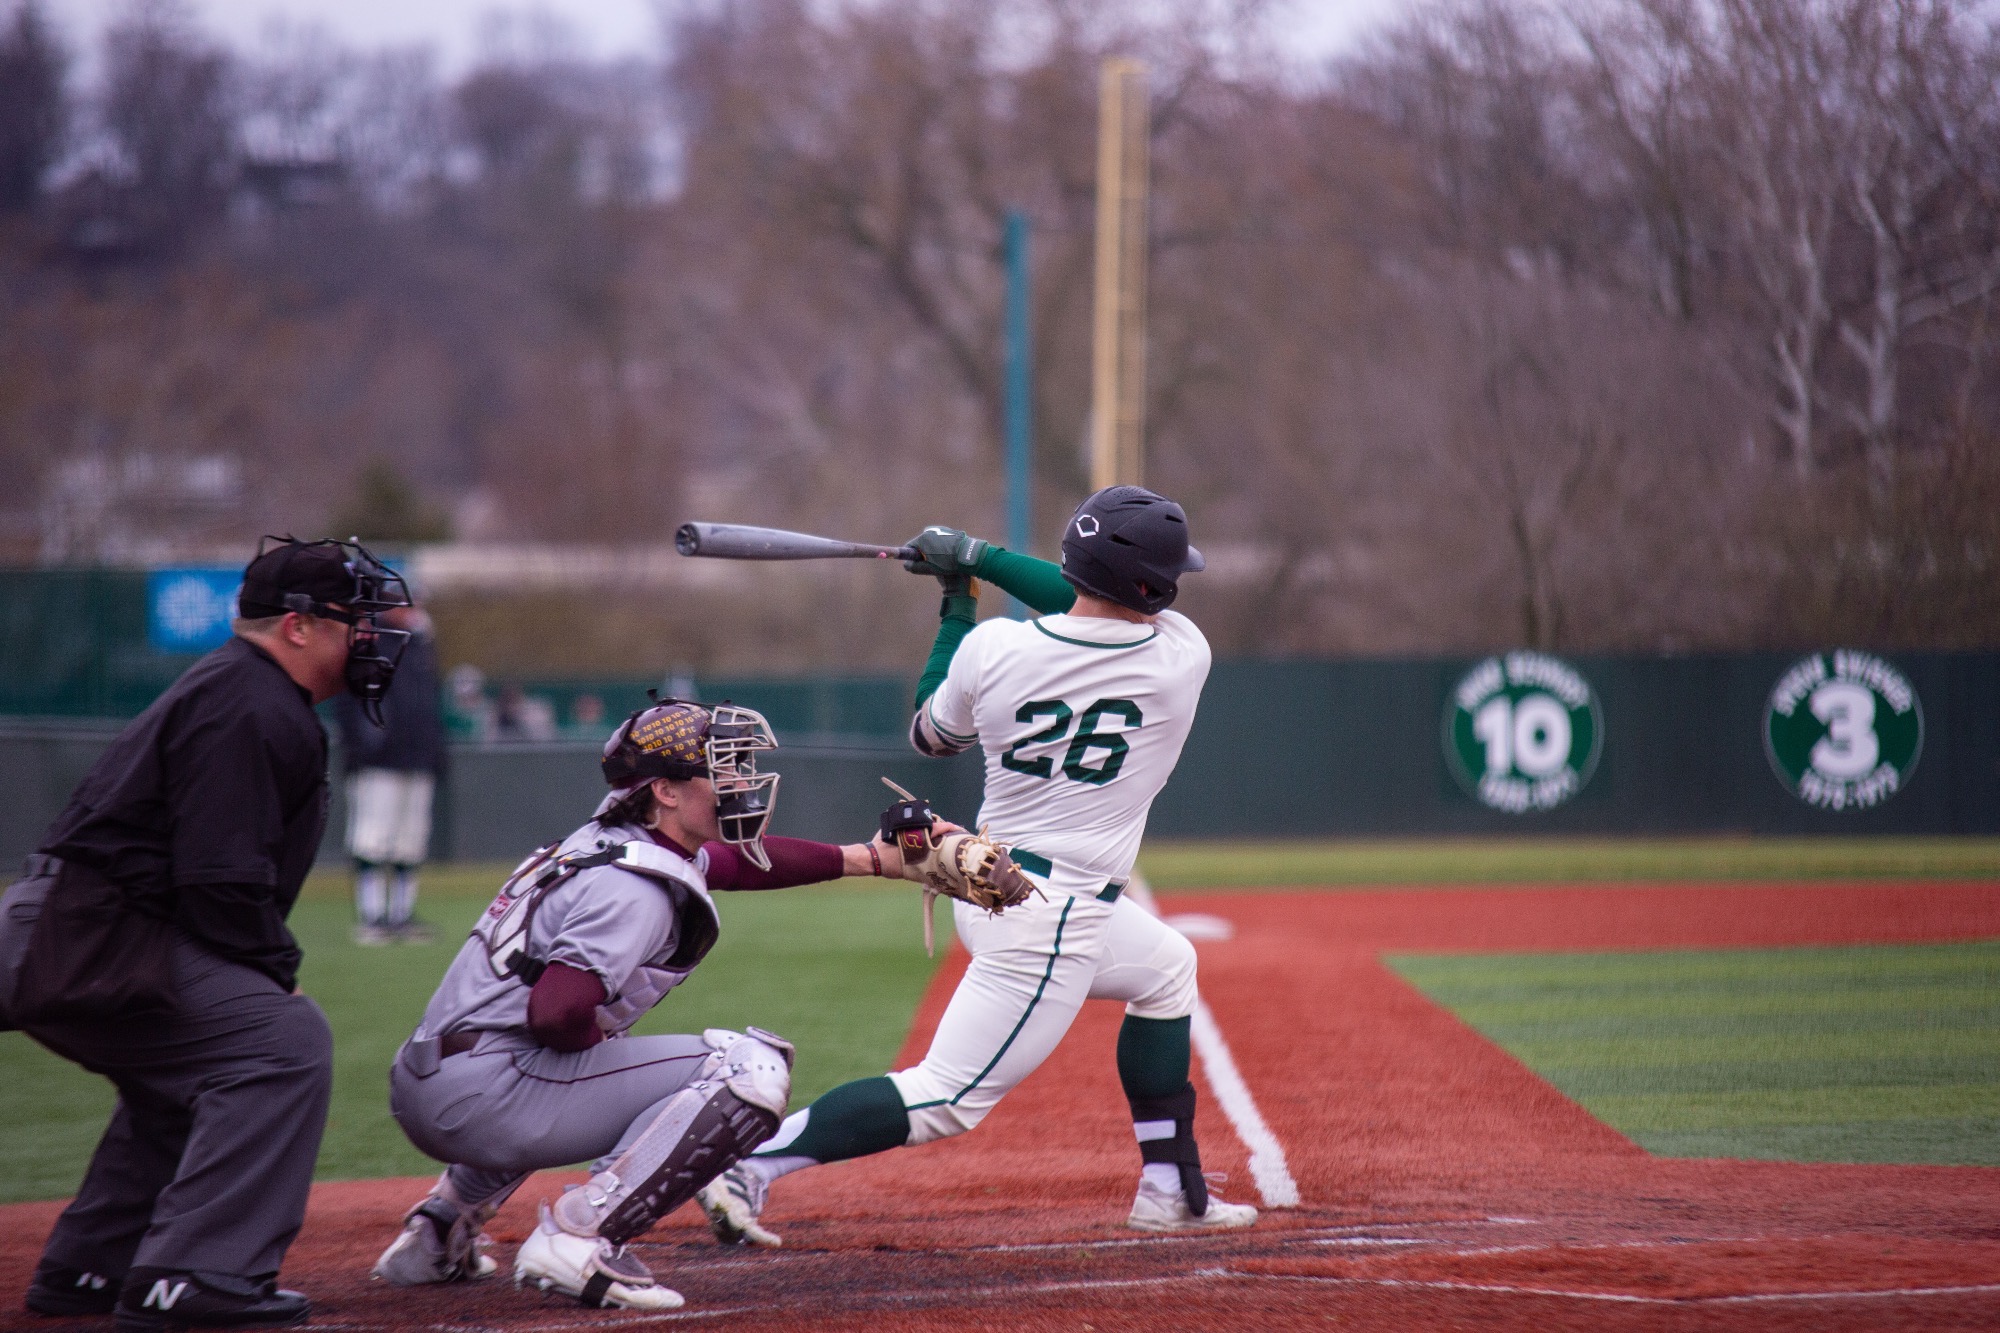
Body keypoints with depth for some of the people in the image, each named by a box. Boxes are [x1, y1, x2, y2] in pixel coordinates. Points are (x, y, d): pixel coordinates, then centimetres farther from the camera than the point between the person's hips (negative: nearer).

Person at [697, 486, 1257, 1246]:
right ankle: (750, 1165, -17)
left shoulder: (992, 648, -6)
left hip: (987, 884, 7)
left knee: (1166, 968, 29)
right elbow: (1098, 606, 6)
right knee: (949, 1098, -7)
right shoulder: (1181, 659, -13)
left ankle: (1170, 1192, 31)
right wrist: (978, 559, 6)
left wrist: (958, 606, 21)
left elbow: (931, 734, 14)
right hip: (1051, 915, -7)